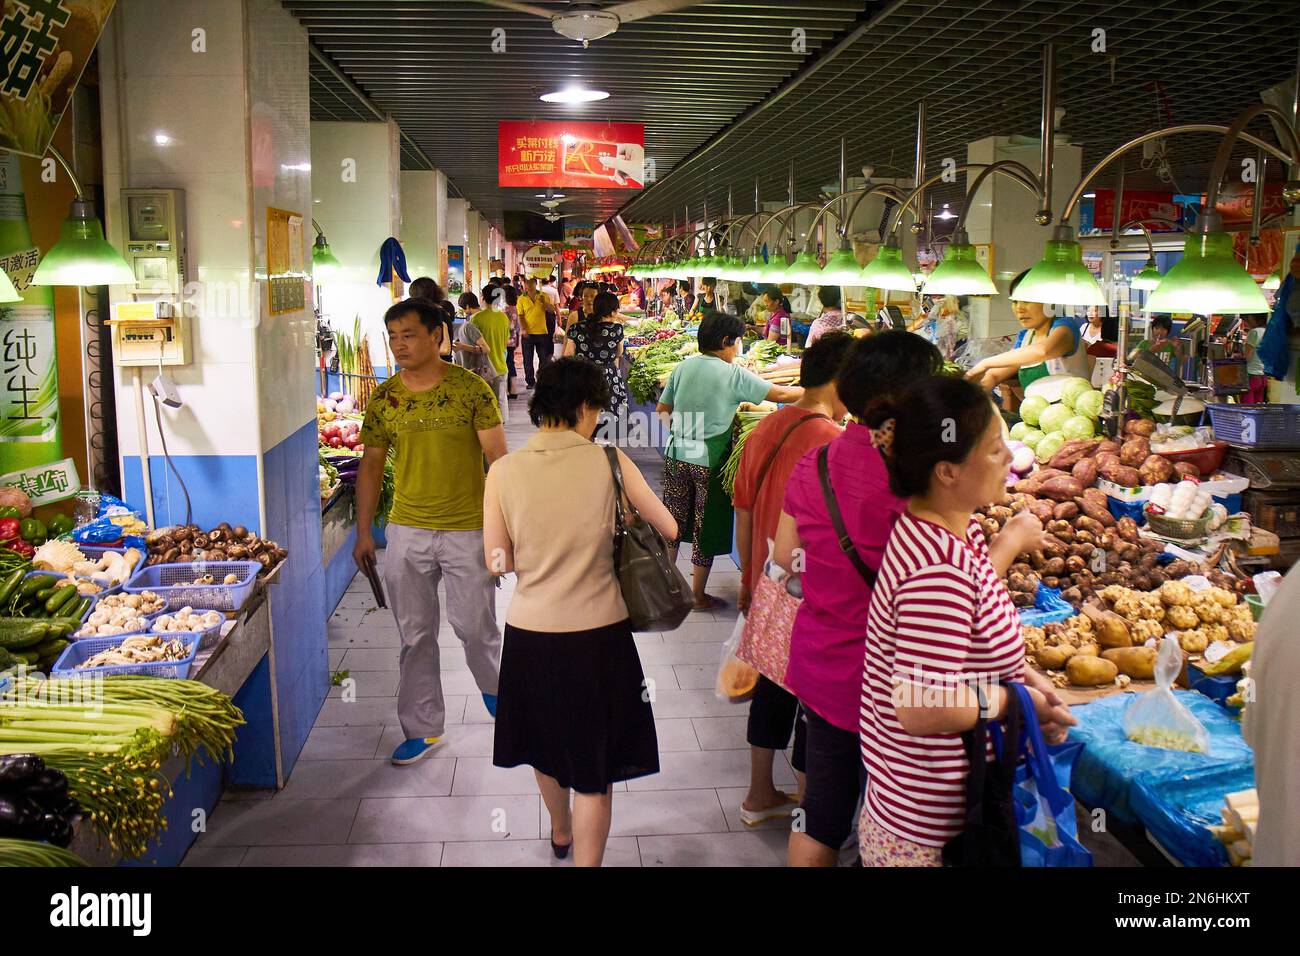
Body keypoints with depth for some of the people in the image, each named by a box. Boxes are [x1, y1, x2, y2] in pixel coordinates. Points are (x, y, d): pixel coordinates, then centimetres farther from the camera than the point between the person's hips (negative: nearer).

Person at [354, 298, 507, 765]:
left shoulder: (470, 389, -9)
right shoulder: (384, 397, 1)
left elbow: (497, 457, -7)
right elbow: (371, 465, 8)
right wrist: (363, 531, 6)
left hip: (467, 529, -3)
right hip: (406, 532, 3)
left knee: (475, 625, 5)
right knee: (415, 635, 10)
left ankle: (493, 686, 38)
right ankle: (423, 728, 25)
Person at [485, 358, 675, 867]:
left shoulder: (503, 471, -7)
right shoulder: (609, 462, -10)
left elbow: (498, 562, -2)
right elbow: (668, 529, -2)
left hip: (530, 632, 3)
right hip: (597, 633, -3)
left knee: (545, 746, 27)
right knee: (594, 764, 13)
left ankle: (561, 831, 52)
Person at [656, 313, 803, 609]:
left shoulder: (683, 367, 3)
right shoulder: (734, 374, -11)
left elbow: (662, 409, 8)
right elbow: (781, 394, -10)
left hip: (676, 454, 5)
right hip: (709, 460, -5)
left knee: (673, 520, 17)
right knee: (707, 526, 8)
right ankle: (698, 595, 18)